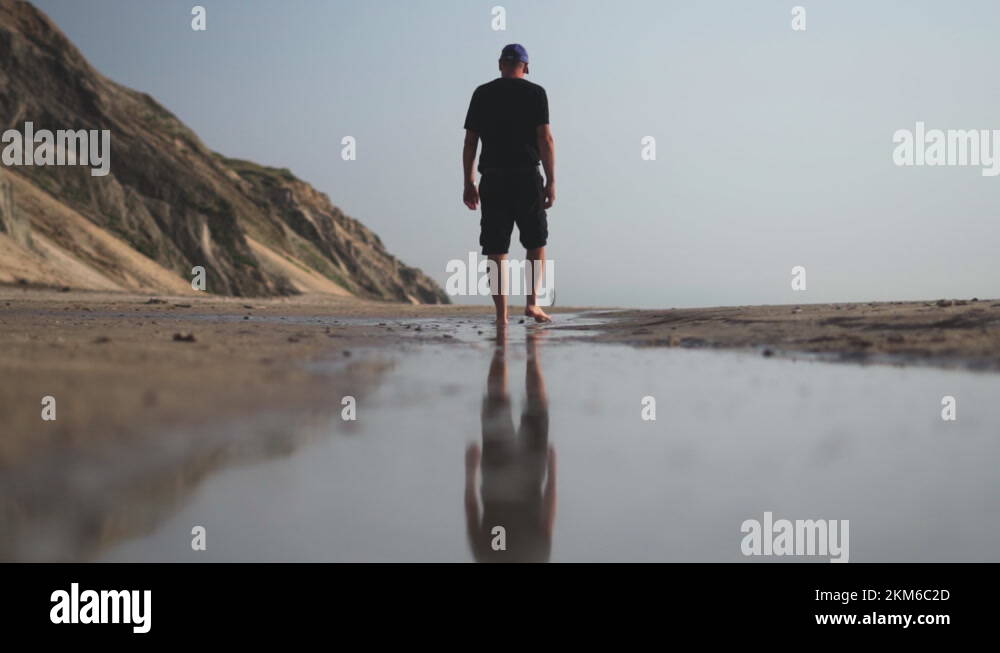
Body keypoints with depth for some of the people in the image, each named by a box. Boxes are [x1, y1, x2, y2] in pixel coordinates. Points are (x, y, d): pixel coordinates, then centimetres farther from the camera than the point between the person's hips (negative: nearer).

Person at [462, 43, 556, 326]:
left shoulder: (482, 94, 8)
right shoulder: (535, 93, 2)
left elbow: (470, 141, 6)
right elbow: (545, 139, -6)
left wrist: (469, 183, 11)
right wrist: (551, 181, -3)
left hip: (492, 180, 2)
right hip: (526, 178, -1)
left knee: (496, 249, 3)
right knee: (536, 242, 14)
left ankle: (501, 313, 0)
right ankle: (532, 302, 3)